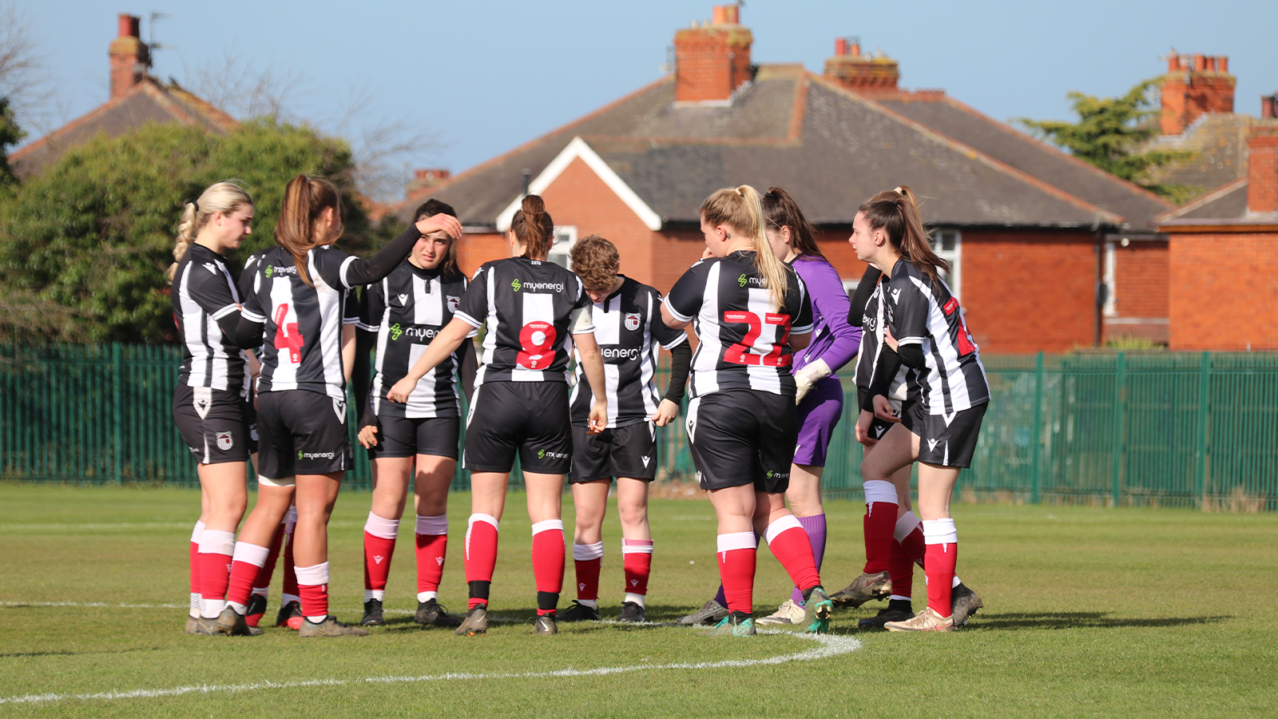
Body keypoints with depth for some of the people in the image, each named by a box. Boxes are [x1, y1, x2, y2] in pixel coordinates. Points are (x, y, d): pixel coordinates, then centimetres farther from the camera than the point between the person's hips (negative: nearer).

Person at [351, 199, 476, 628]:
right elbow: (360, 350, -2)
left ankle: (428, 601, 4)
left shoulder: (457, 286, 8)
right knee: (389, 503, -6)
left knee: (433, 503, 1)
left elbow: (465, 351, 15)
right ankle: (373, 600, -1)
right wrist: (363, 415, -8)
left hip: (441, 408, 3)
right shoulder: (386, 281, -3)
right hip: (391, 409, -3)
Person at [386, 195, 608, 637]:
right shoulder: (569, 285, 5)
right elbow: (589, 352, 6)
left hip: (497, 397, -1)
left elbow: (454, 335, -2)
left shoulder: (493, 276, -1)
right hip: (550, 400, 1)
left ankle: (477, 606, -10)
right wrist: (600, 402, 19)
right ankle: (547, 613, -1)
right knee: (546, 514, 4)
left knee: (485, 509, 4)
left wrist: (412, 377, 6)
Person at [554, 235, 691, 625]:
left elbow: (681, 347, 7)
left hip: (635, 417, -2)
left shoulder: (645, 300, -4)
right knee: (587, 516, 1)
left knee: (633, 509, -6)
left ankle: (635, 600, -2)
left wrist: (672, 398, 1)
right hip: (585, 418, 2)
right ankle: (586, 601, 8)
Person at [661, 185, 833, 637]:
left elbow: (670, 316, 9)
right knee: (771, 508, 15)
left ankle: (739, 616, -1)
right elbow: (802, 338, 19)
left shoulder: (708, 275, -8)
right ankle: (813, 590, -3)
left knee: (734, 511, -2)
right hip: (777, 399, 5)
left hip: (719, 401, -5)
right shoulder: (789, 279, 7)